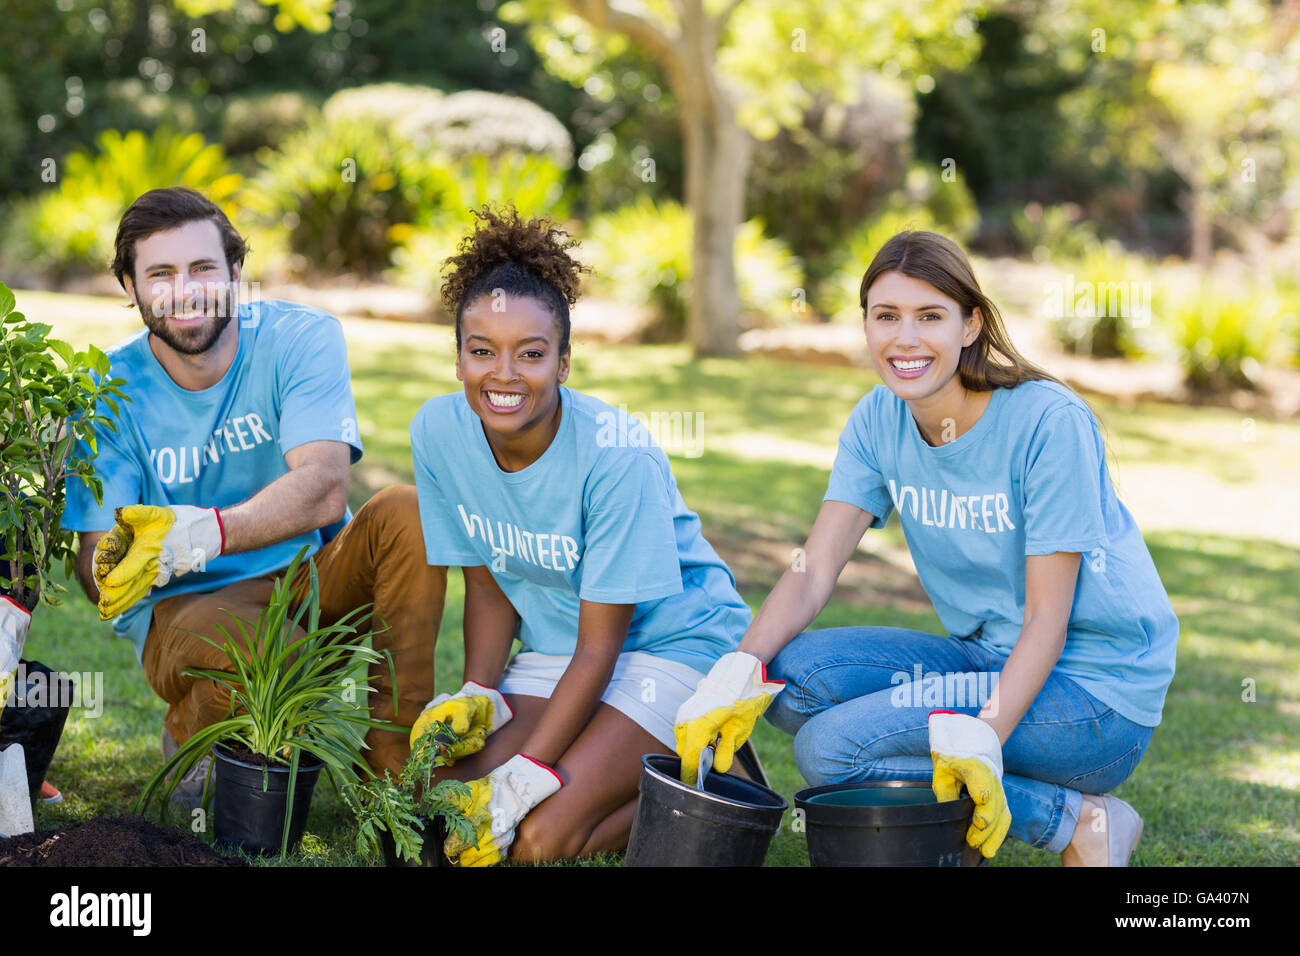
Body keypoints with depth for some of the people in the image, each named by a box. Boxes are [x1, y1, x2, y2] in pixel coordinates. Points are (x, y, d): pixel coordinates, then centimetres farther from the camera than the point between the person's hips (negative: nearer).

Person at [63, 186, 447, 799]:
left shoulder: (300, 339, -11)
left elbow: (324, 490, -27)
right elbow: (94, 562, -15)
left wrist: (200, 534, -43)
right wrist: (111, 563, -42)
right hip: (188, 607, -2)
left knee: (404, 510, -27)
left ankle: (397, 766, -18)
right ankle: (193, 734, 2)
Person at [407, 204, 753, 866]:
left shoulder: (616, 455, -26)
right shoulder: (439, 432, -10)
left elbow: (601, 644, -20)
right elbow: (489, 582, 3)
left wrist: (527, 774, -24)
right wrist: (477, 695, -12)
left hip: (674, 642, -6)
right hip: (556, 647, 6)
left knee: (539, 838, -20)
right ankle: (640, 766, 8)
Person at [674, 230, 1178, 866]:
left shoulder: (1049, 421, -19)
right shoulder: (880, 420, 0)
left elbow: (1046, 616, -19)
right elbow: (815, 569, -6)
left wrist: (980, 740, -33)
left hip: (1094, 691, -6)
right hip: (985, 659, 7)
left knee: (830, 748, -22)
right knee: (791, 675, -17)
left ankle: (1080, 821, -10)